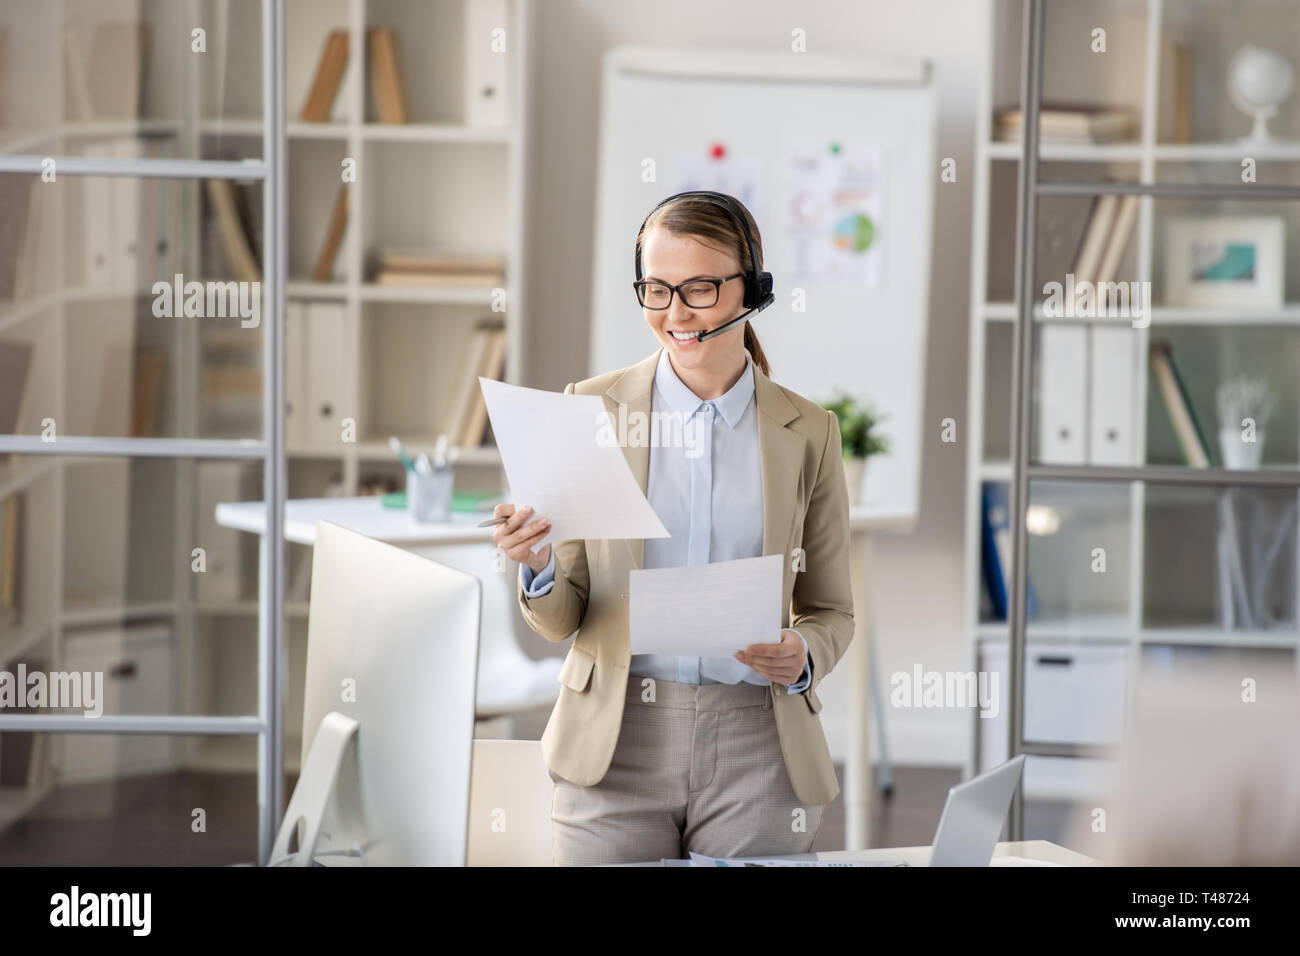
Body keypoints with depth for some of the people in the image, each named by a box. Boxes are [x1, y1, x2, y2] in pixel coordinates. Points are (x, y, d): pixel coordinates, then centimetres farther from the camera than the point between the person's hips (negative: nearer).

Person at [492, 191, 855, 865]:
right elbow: (562, 619, 4)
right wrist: (536, 566, -18)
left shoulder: (806, 432, 5)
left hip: (755, 754, 1)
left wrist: (802, 658, -9)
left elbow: (831, 612, 13)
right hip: (614, 748, -1)